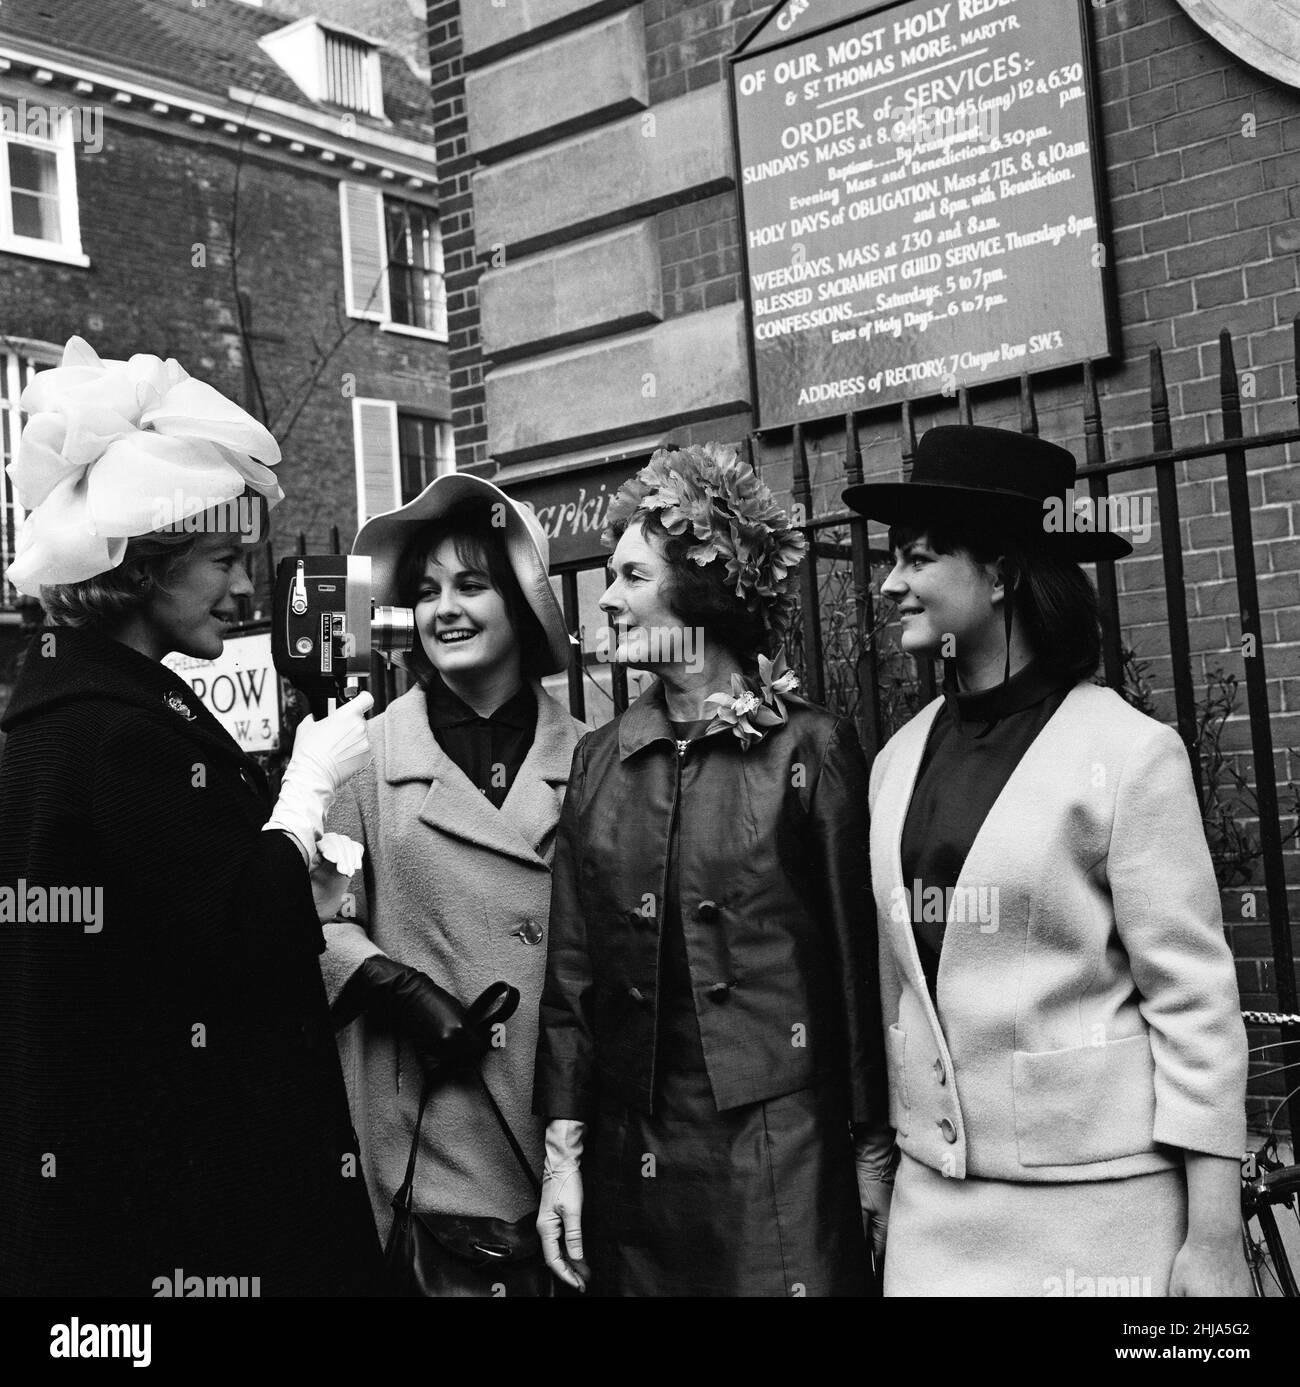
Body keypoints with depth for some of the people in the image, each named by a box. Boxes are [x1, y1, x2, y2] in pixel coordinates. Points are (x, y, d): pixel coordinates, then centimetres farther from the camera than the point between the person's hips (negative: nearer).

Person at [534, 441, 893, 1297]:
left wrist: (877, 1149, -2)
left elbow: (858, 960, -3)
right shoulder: (600, 759, 6)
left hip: (779, 1152, -3)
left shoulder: (811, 748, -5)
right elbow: (572, 969, 6)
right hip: (630, 1156, 4)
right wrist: (563, 1147, 1)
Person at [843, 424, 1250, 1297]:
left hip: (1094, 1192, -4)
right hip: (936, 1190, 4)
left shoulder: (1128, 751, -10)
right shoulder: (899, 760, 3)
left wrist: (1213, 1234, -10)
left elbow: (1194, 1001, -10)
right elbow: (900, 973, 9)